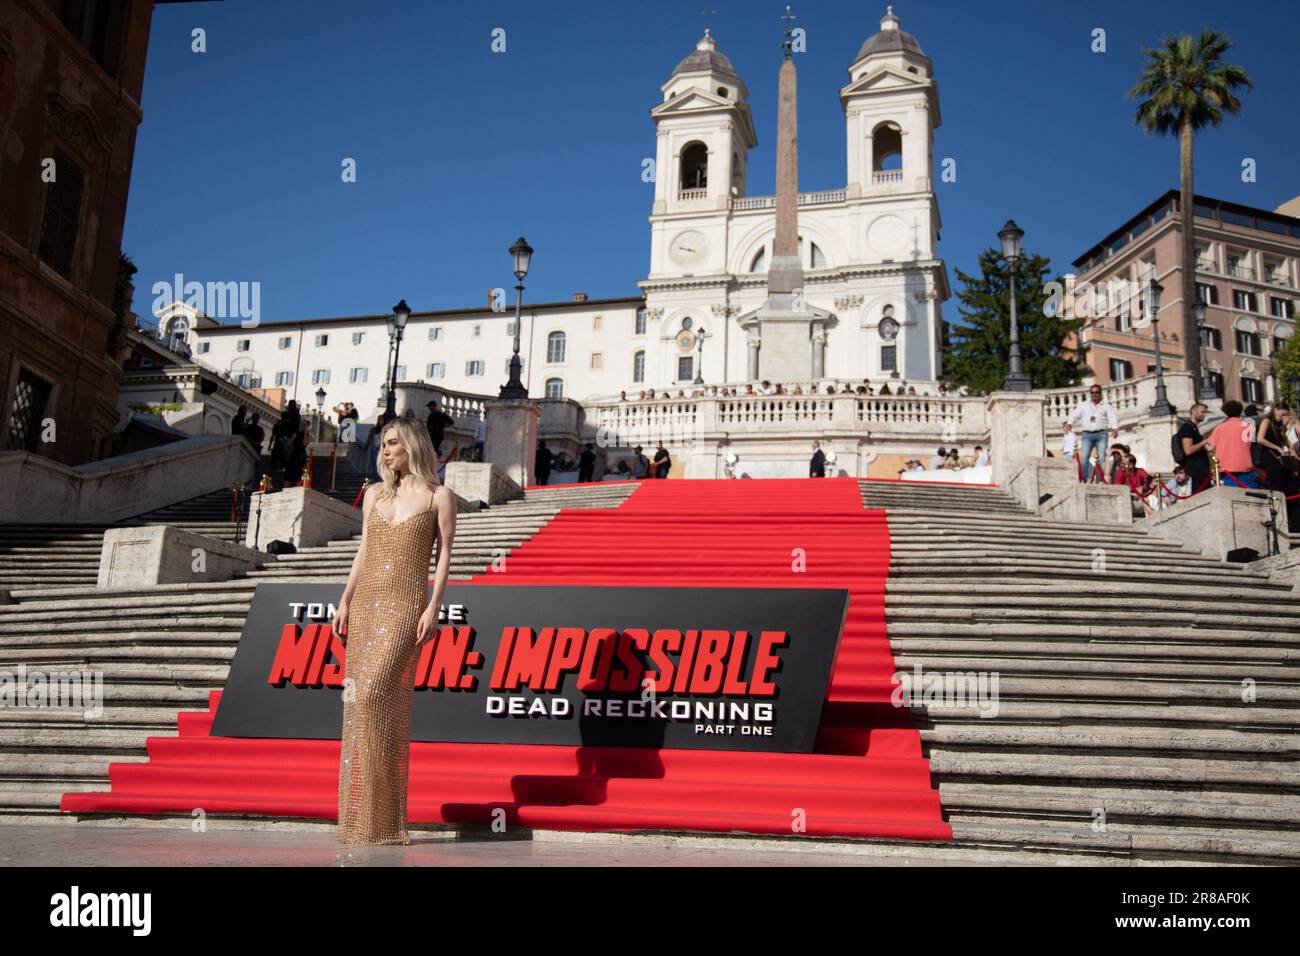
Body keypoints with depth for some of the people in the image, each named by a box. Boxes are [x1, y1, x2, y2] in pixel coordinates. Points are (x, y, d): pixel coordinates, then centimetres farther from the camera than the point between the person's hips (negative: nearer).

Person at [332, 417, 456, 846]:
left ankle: (383, 816, -10)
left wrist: (433, 608, -12)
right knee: (360, 702, 2)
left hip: (405, 606, -5)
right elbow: (363, 552, 17)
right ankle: (360, 814, 10)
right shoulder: (375, 493, 16)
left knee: (373, 695, -18)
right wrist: (344, 602, 9)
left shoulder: (439, 496, 2)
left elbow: (444, 556, -2)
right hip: (366, 603, 5)